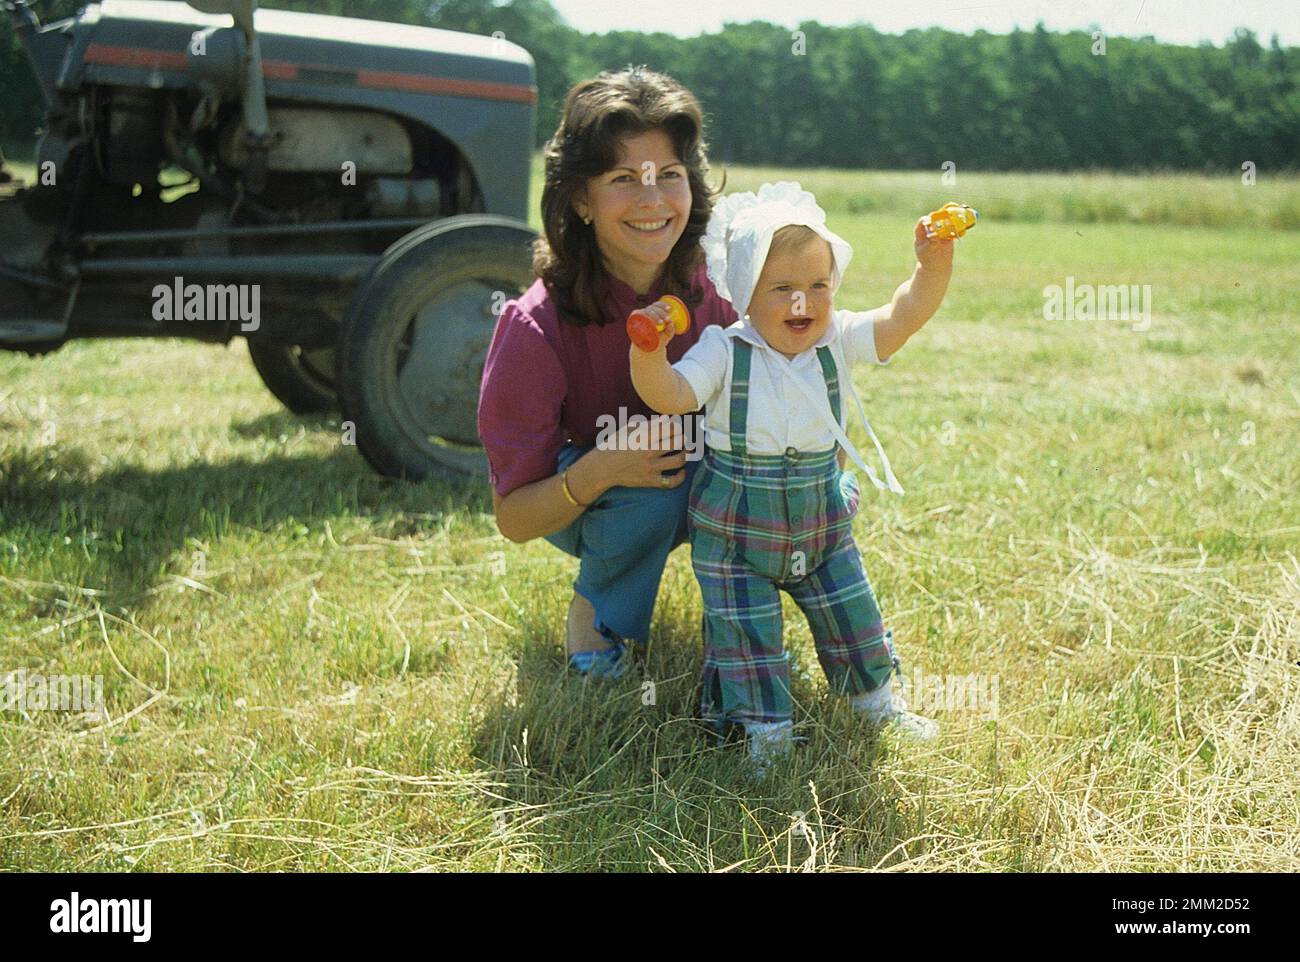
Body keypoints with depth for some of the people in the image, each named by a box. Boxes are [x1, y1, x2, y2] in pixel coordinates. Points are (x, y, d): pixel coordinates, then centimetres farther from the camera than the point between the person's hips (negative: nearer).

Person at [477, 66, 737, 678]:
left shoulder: (711, 285, -20)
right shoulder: (537, 329, -29)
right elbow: (514, 519, -24)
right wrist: (599, 471, -43)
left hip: (694, 488, 3)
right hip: (571, 504, -3)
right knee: (648, 483, -37)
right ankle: (598, 611, -4)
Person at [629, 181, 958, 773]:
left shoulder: (839, 341, -7)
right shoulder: (724, 352, -15)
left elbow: (904, 315, -18)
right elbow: (669, 395, -25)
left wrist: (934, 265, -36)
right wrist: (648, 355, -46)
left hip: (821, 524, 3)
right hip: (735, 534, -3)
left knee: (854, 616, 14)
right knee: (745, 634, 1)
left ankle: (876, 702, 37)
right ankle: (766, 731, 18)